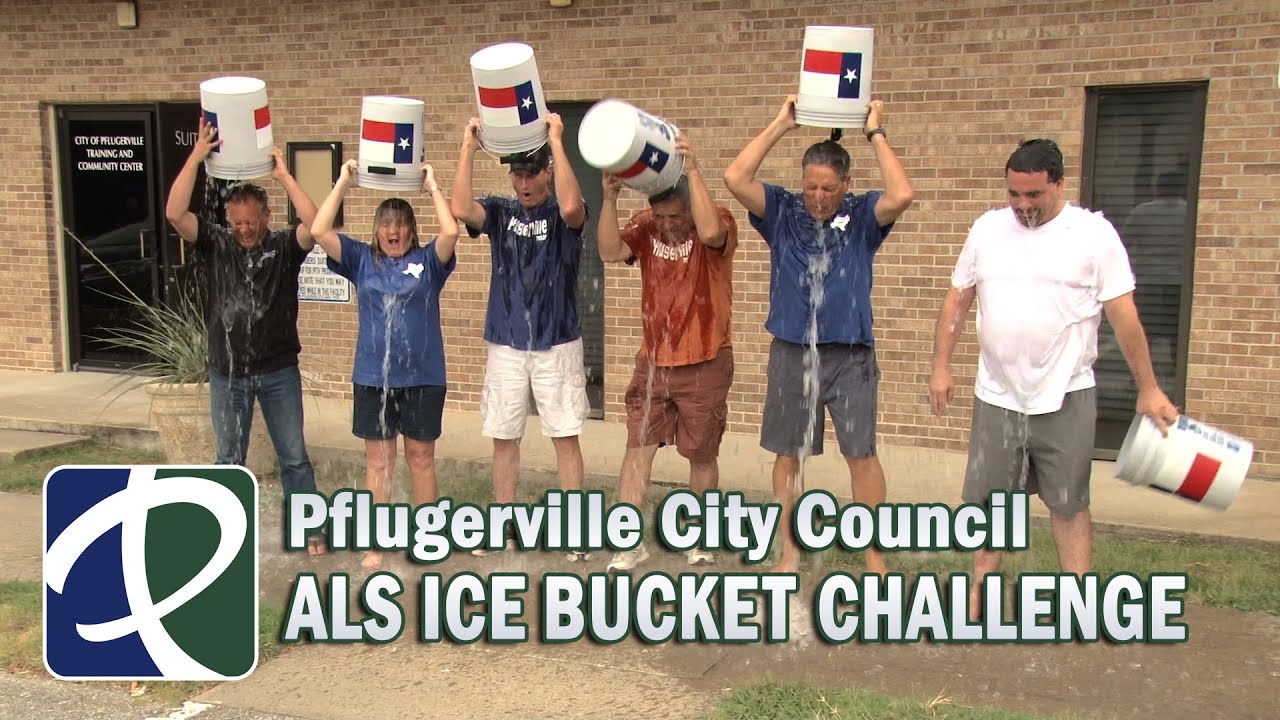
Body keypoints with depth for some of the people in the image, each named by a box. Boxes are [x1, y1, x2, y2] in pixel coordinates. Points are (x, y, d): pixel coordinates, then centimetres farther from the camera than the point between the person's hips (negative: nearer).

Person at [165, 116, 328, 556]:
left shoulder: (285, 247, -4)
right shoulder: (216, 245, 0)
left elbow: (315, 224, -23)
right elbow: (174, 213, -15)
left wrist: (283, 176, -22)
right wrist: (197, 156, -20)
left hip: (279, 372, -1)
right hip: (227, 374, 2)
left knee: (294, 456, 9)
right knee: (229, 460, 12)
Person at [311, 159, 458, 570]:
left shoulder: (427, 261, 1)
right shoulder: (361, 260, 6)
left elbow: (451, 232, -17)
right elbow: (319, 231, -5)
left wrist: (432, 187, -7)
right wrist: (342, 184, -4)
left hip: (424, 377, -1)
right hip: (372, 377, 1)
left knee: (421, 458, 10)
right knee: (378, 461, 8)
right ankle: (377, 543, 18)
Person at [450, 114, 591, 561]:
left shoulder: (563, 216, -2)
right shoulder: (499, 211, 5)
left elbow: (571, 206, -27)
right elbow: (461, 209, -15)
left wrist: (557, 143, -25)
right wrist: (468, 148, -17)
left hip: (557, 344, -3)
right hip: (505, 345, 3)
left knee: (565, 437, 0)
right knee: (503, 438, 9)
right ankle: (505, 526, 23)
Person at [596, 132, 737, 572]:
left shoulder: (720, 223, -9)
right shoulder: (646, 227, 1)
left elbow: (709, 232, -34)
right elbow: (610, 252, -16)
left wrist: (692, 171, -32)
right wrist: (610, 198, -26)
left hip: (705, 364, -3)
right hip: (653, 362, 3)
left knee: (702, 454, 9)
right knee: (638, 448, 0)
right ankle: (629, 541, 8)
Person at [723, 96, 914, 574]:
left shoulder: (862, 216, 0)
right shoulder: (782, 212, 2)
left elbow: (902, 196, -20)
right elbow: (735, 178, -11)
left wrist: (875, 134, -11)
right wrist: (779, 126, -7)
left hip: (850, 356, -1)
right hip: (791, 353, 2)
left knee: (862, 455, 2)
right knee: (788, 454, 9)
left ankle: (875, 556, 16)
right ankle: (790, 551, 23)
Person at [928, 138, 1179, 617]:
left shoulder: (1093, 233, -5)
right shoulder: (987, 229, 4)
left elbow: (1124, 315, -4)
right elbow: (957, 300, 9)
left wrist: (1148, 389, -2)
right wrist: (941, 367, 4)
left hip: (1066, 398, -3)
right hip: (997, 397, 3)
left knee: (1069, 505, 6)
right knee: (987, 499, 11)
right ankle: (979, 591, 25)